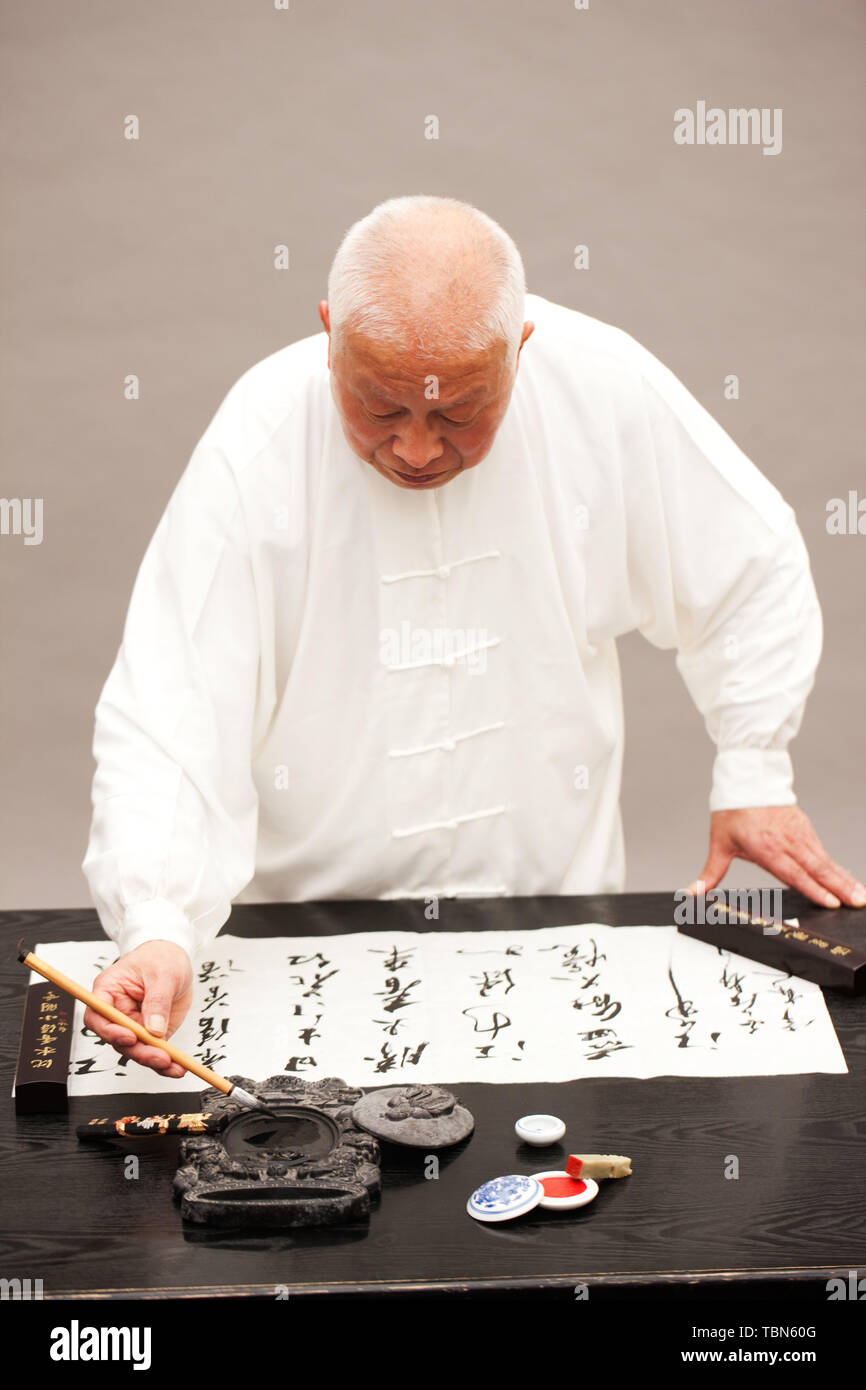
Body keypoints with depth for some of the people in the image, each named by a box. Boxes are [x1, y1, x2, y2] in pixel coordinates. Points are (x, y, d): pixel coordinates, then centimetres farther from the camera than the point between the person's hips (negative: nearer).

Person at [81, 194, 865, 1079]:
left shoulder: (607, 389, -12)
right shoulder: (256, 447, -18)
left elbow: (754, 568, 5)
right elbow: (164, 719, -20)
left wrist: (754, 775, 6)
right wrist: (159, 929, -35)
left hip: (551, 895, 1)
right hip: (310, 916, -1)